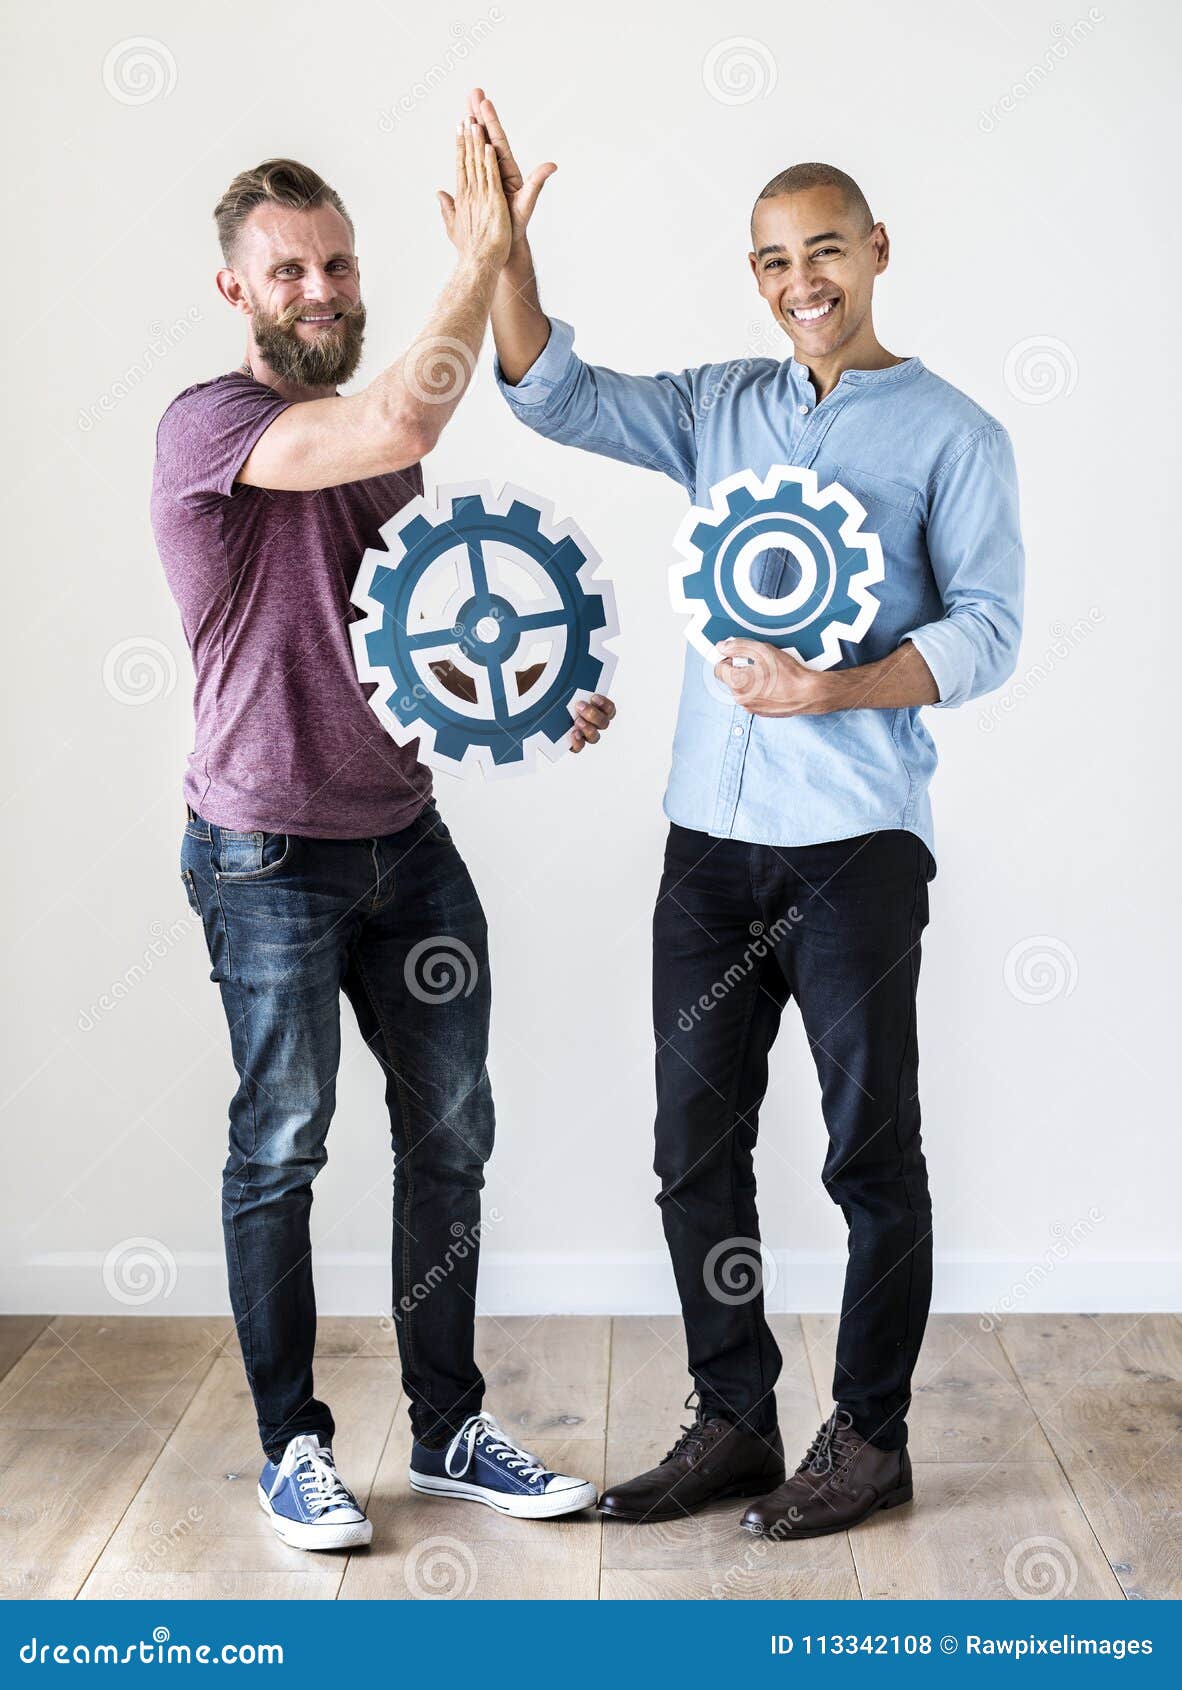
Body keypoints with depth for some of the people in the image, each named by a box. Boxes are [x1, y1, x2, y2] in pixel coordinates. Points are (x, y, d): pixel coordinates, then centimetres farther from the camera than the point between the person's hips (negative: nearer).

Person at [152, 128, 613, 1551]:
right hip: (272, 858, -7)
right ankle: (291, 1448, 21)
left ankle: (449, 1430, 24)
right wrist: (483, 253, -24)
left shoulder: (371, 448, 12)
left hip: (407, 836, 7)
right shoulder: (211, 422, -11)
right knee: (279, 1152, 5)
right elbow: (401, 427, -30)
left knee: (450, 1137, 9)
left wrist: (538, 699, 0)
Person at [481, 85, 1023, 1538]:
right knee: (695, 1146, 9)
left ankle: (870, 1438, 20)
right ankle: (732, 1423, 24)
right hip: (710, 835, 5)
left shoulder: (951, 433, 1)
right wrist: (506, 247, -5)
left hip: (857, 842, -5)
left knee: (869, 1148, 5)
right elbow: (557, 398, 7)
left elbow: (987, 631, -6)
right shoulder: (719, 406, 14)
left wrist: (832, 689, -19)